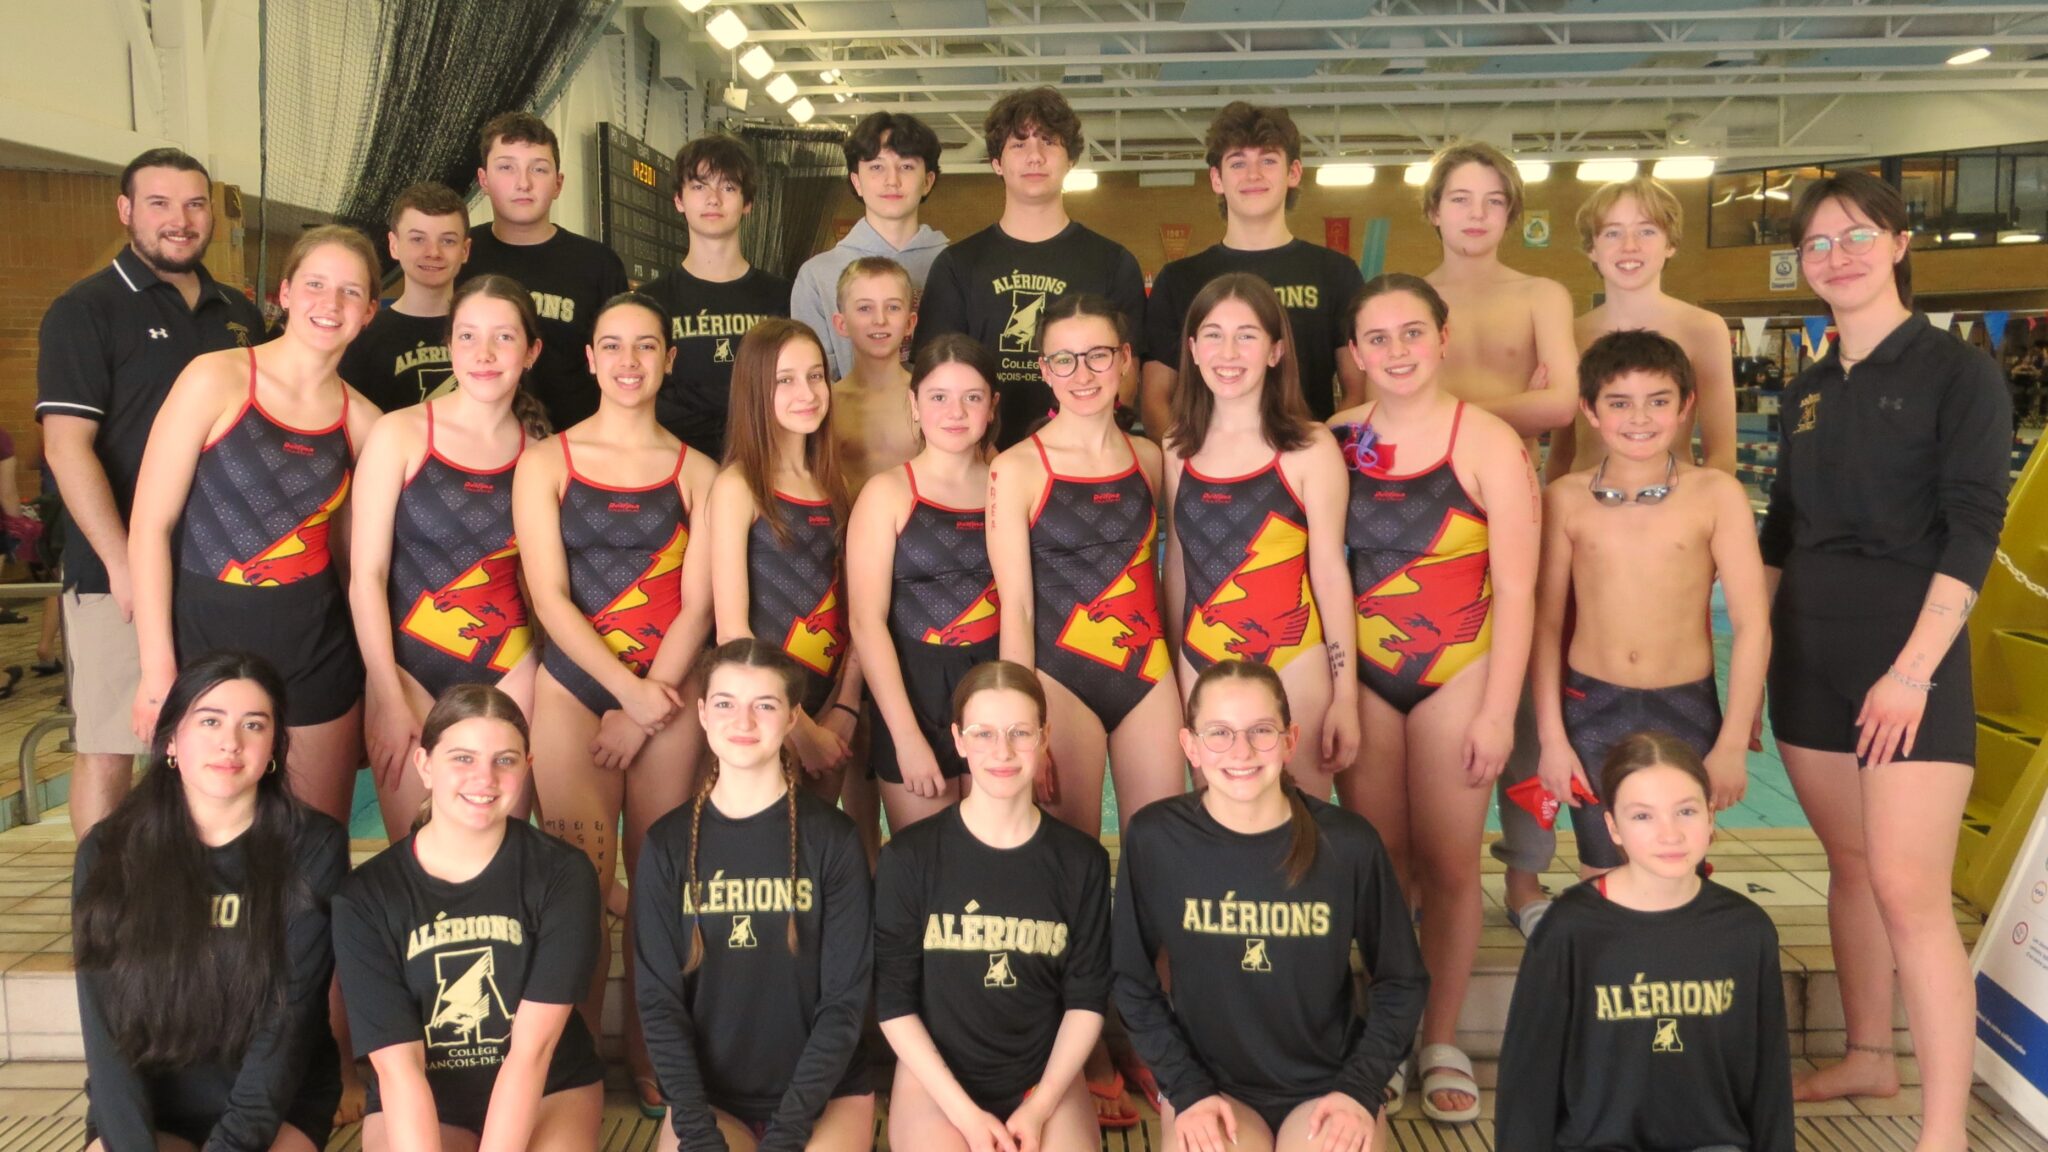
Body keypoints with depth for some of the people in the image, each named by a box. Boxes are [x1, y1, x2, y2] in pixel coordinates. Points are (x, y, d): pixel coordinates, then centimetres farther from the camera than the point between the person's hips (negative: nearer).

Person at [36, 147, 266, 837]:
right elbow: (66, 446, -11)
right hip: (120, 575, -5)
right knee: (109, 748, 0)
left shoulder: (239, 315, 13)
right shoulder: (85, 311, -3)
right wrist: (123, 563, -19)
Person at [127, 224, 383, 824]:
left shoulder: (361, 420, 3)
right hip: (208, 639, -3)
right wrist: (159, 670, -12)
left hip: (316, 648, 3)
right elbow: (150, 525, -8)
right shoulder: (217, 379, -7)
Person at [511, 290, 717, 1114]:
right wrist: (630, 691, -12)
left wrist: (644, 715, -7)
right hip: (574, 690, -1)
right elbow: (549, 597, -3)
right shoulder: (546, 462, 5)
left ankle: (648, 1054, 17)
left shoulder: (696, 473, 8)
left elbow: (696, 607, 2)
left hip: (668, 699, 1)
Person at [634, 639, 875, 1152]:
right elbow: (659, 998, 0)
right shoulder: (668, 844, 1)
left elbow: (845, 997, -5)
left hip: (825, 1093, 0)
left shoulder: (832, 838, -4)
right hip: (707, 1095, 1)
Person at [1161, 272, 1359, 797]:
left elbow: (1330, 572, -7)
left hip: (1292, 661, -4)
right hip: (1200, 663, 4)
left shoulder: (1309, 448, -7)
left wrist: (1345, 696, -7)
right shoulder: (1178, 448, 5)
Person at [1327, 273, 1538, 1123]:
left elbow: (1515, 588, -8)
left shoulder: (1485, 442, -8)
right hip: (1361, 676, 2)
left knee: (1448, 863, 3)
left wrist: (1498, 711, -11)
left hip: (1458, 671, -2)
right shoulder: (1336, 442, 1)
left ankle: (1442, 1043, 19)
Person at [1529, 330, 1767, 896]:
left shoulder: (1716, 494, -5)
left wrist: (1732, 743, -7)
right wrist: (1551, 736, -1)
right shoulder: (1566, 499, -1)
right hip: (1590, 709, 1)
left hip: (1687, 709, -1)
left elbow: (1752, 623, -5)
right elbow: (1546, 622, 2)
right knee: (1602, 878, 9)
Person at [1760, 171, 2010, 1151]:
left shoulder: (1957, 373, -5)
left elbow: (1973, 531, -12)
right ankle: (1869, 1059, 28)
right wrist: (1754, 648, 11)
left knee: (1909, 891, -11)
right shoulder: (1807, 392, 12)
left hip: (1908, 653, -6)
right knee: (1849, 864, 14)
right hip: (1807, 651, 6)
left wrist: (1913, 668, -19)